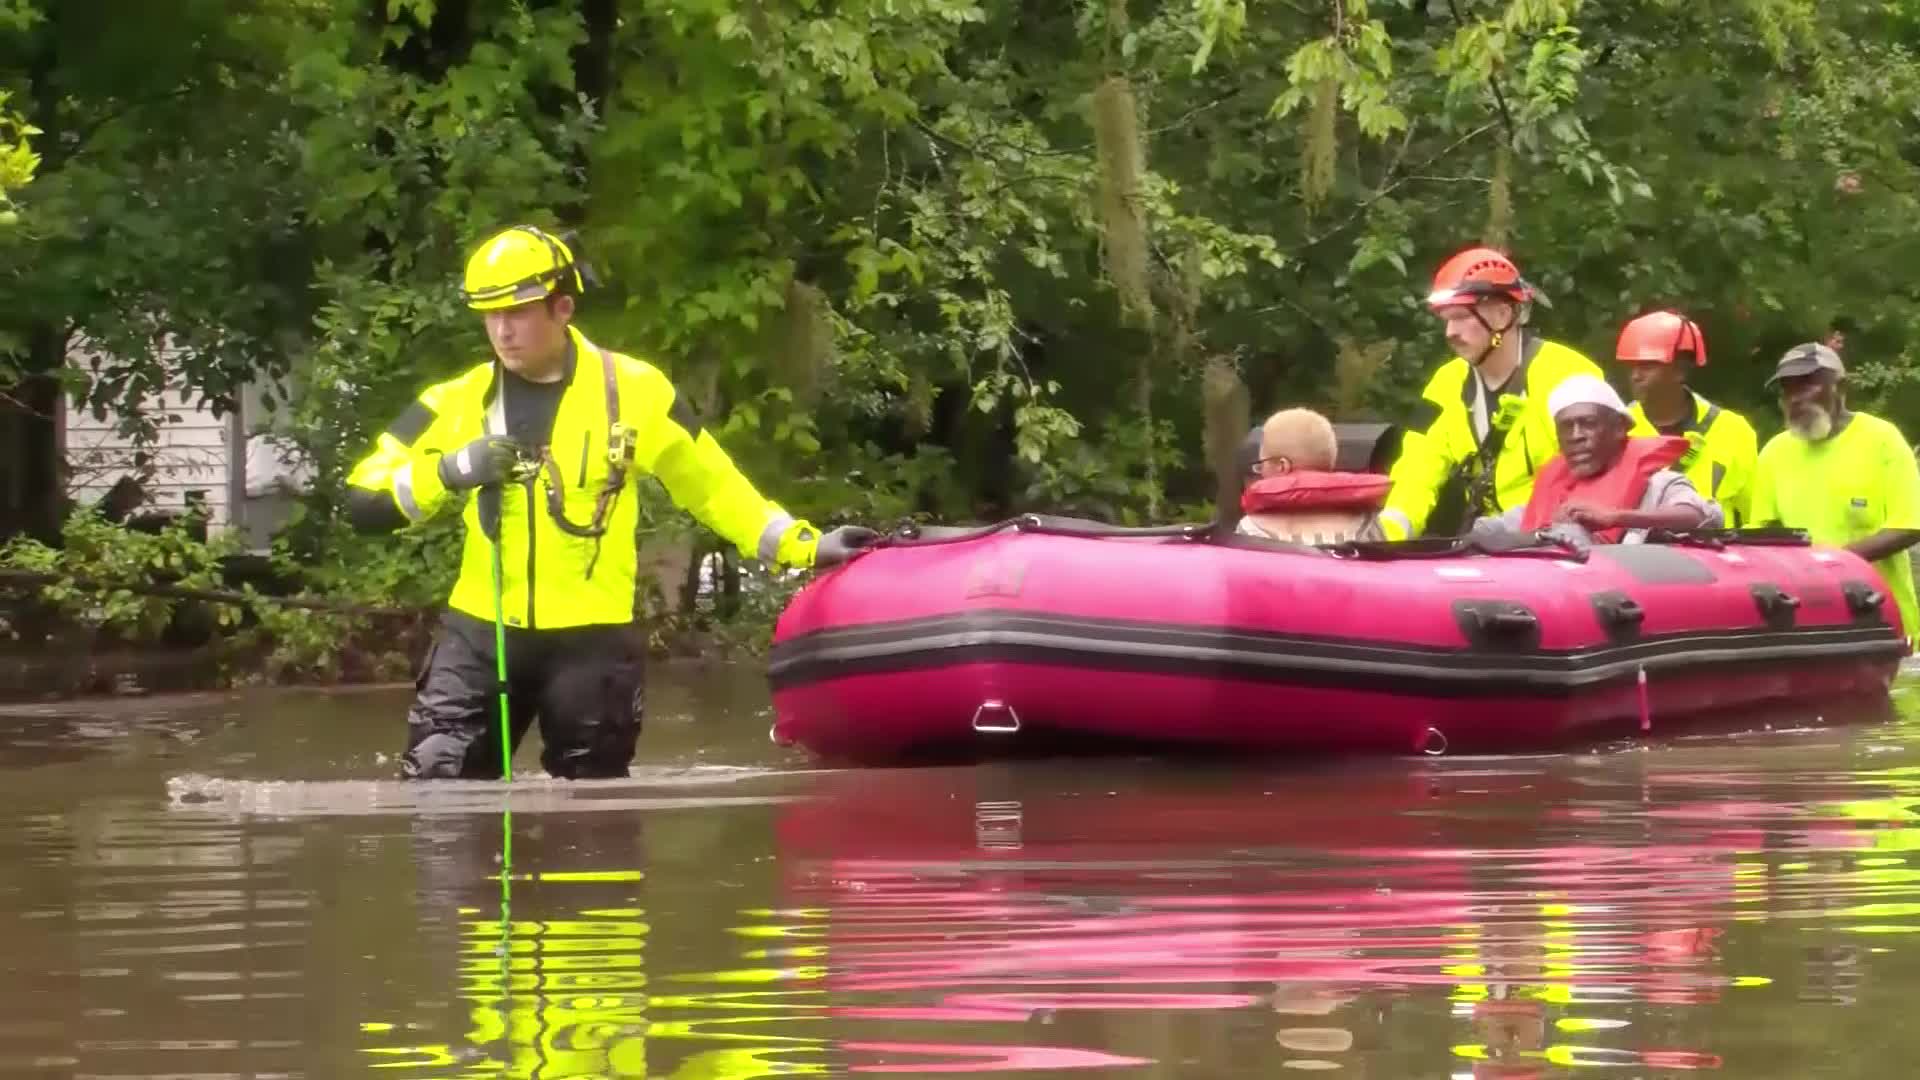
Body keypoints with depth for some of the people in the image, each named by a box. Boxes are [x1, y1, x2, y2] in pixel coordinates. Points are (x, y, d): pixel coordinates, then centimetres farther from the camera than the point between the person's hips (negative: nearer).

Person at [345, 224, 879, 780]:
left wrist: (803, 545, 3)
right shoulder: (458, 402, 2)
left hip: (591, 640, -1)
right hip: (480, 632, 1)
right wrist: (450, 471, -17)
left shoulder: (632, 390, -1)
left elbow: (712, 486, 9)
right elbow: (365, 500, -1)